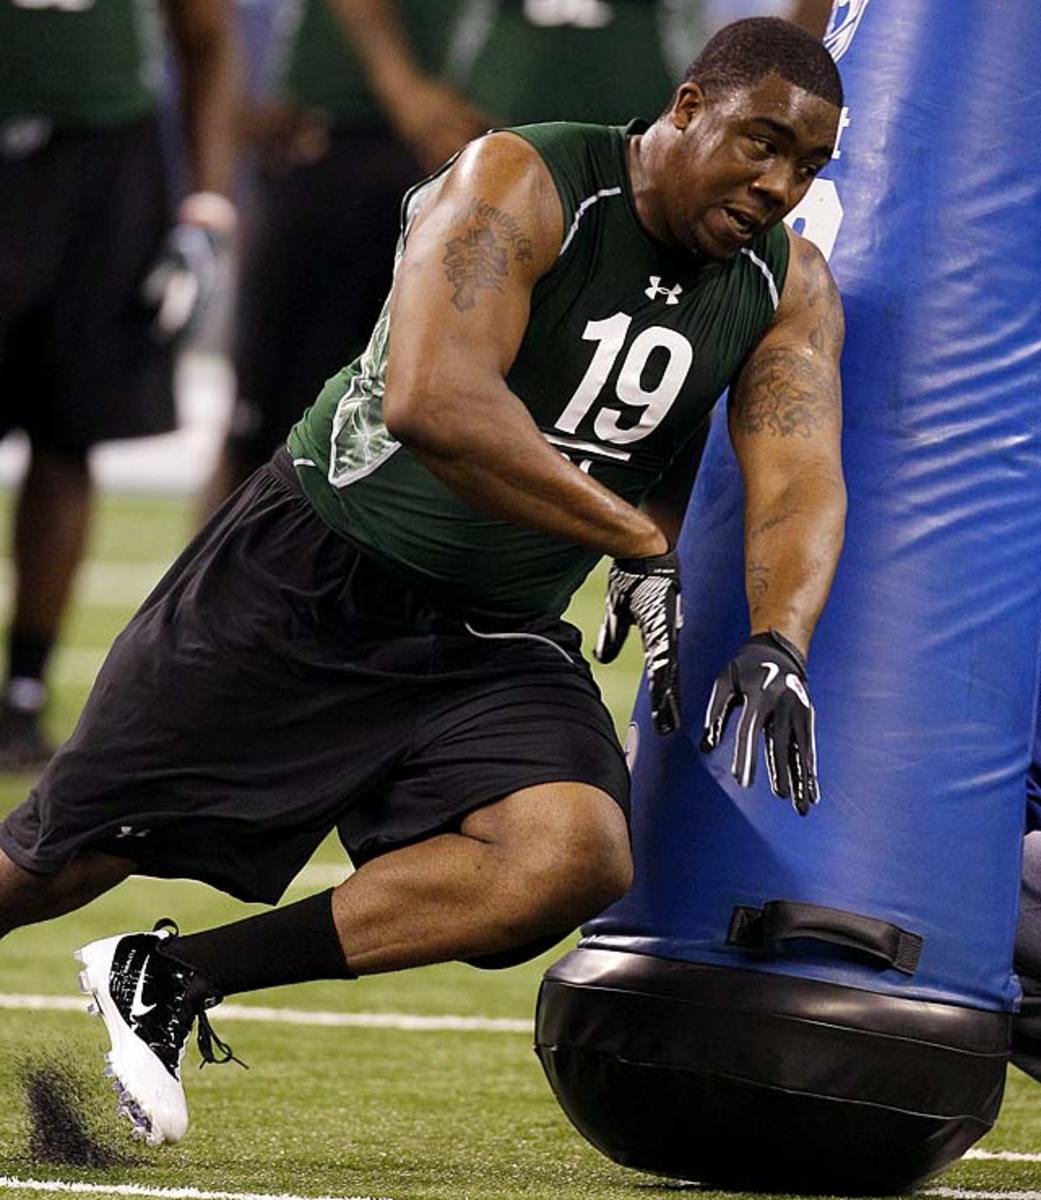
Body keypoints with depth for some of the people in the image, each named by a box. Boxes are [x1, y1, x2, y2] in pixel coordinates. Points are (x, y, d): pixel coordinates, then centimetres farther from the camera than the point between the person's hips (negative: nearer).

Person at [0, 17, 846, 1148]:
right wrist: (639, 542, -26)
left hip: (494, 643, 4)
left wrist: (778, 644, -32)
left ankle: (168, 979, -12)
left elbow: (801, 483, -11)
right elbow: (434, 404, -32)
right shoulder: (518, 187, -19)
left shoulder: (788, 290, 0)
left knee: (575, 860, -24)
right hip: (308, 580, -4)